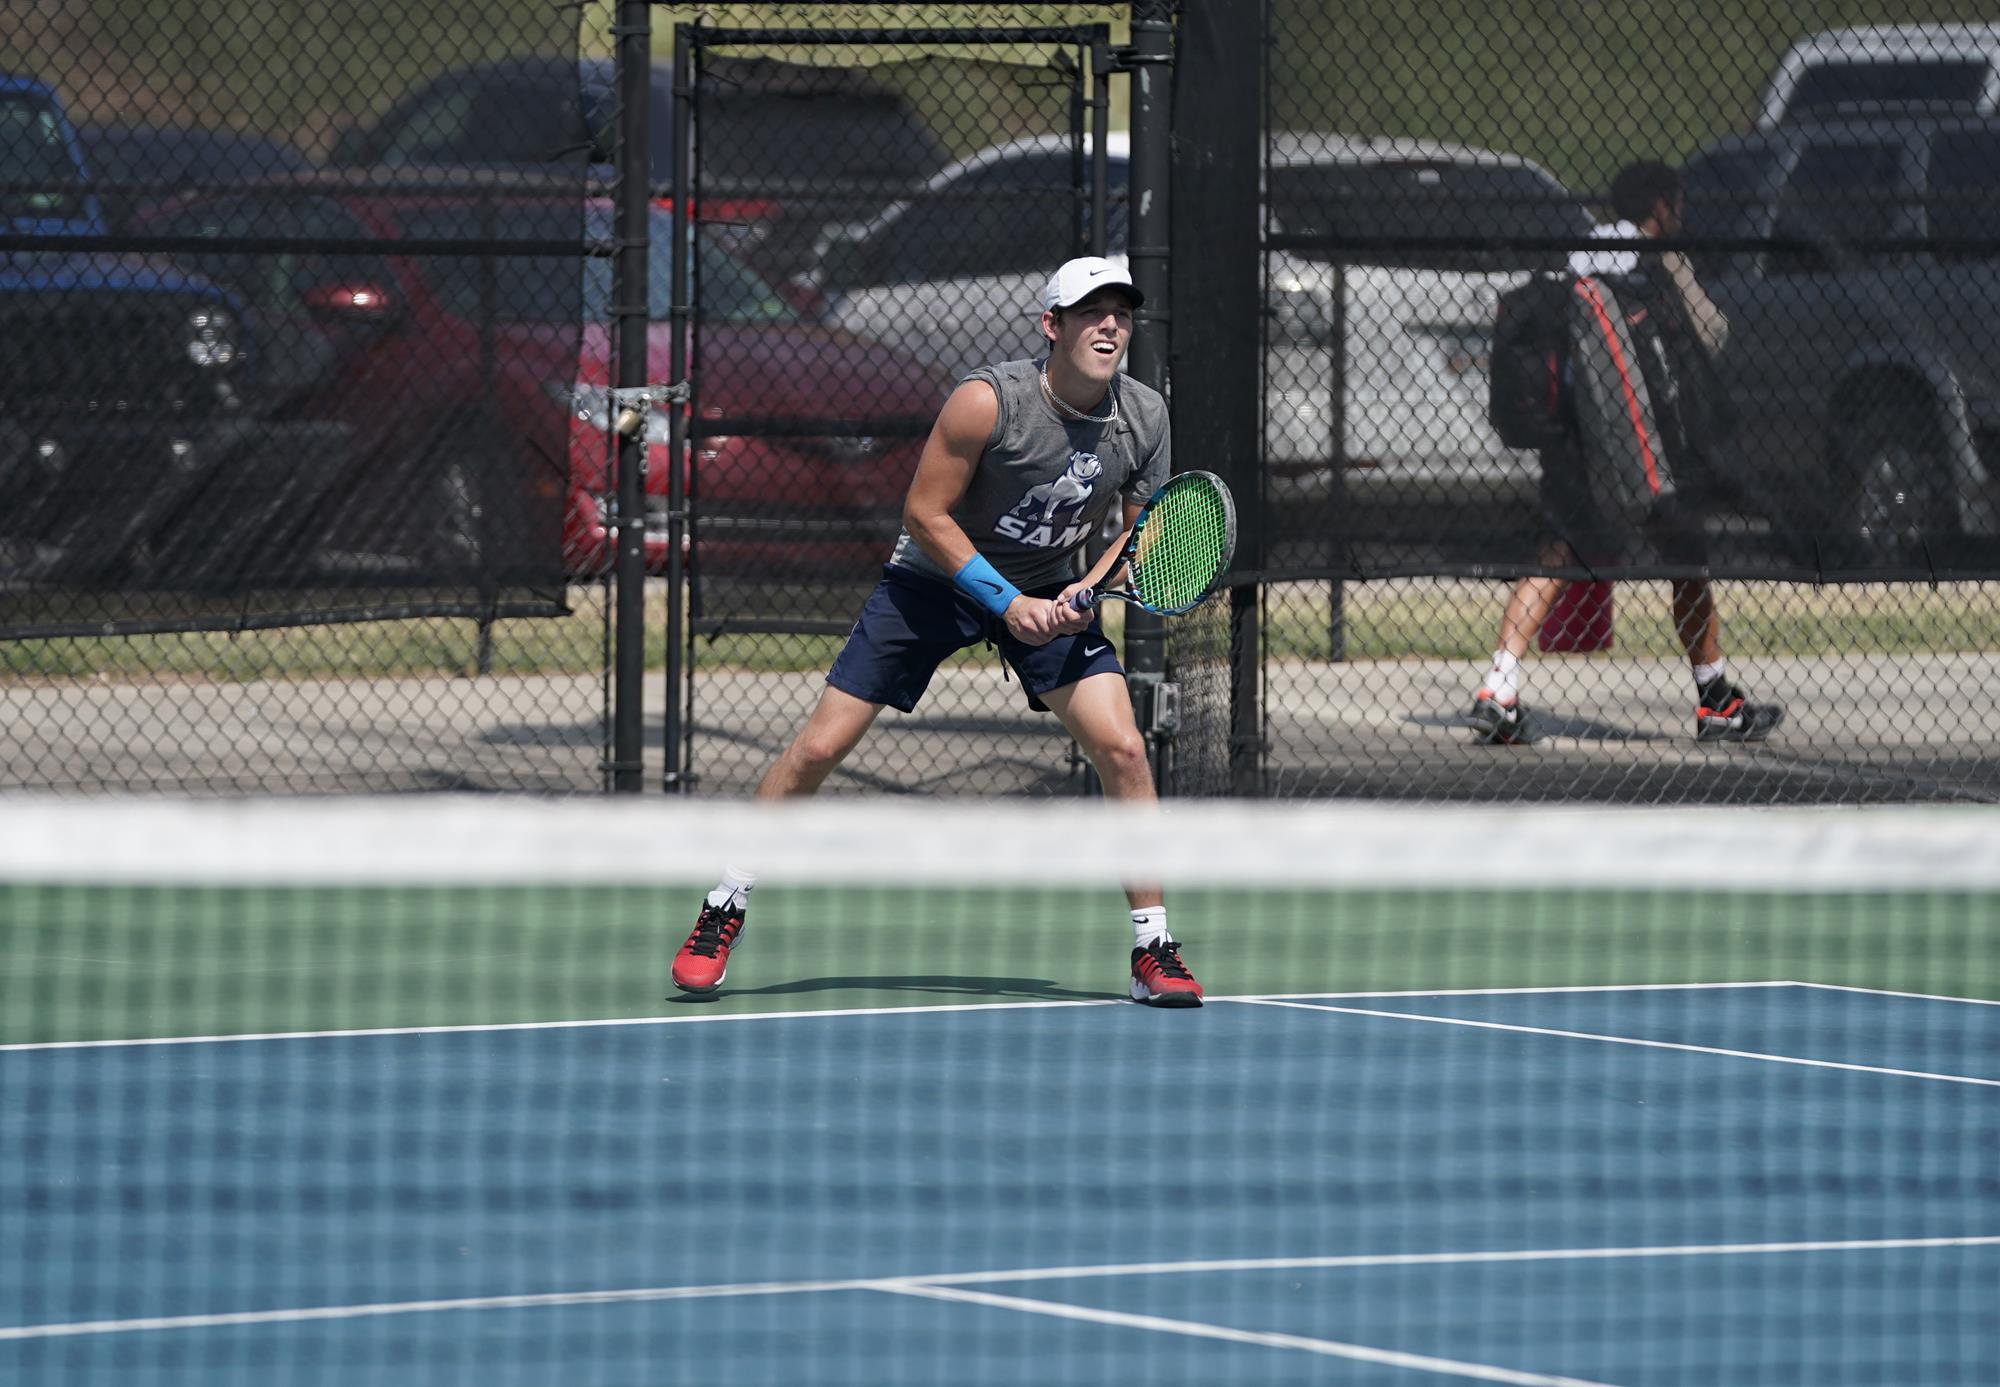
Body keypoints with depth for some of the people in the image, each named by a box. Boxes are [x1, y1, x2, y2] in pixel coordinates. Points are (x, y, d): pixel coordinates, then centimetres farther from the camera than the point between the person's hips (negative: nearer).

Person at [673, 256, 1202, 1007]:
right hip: (935, 577, -3)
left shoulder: (1144, 417, -12)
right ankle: (721, 917, 11)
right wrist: (1005, 601, -23)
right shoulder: (989, 401, -26)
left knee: (1123, 749, -14)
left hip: (1049, 591, 3)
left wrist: (1088, 589, -17)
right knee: (817, 748, -6)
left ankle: (1153, 952, -3)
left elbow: (1143, 530, 2)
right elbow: (925, 513, -18)